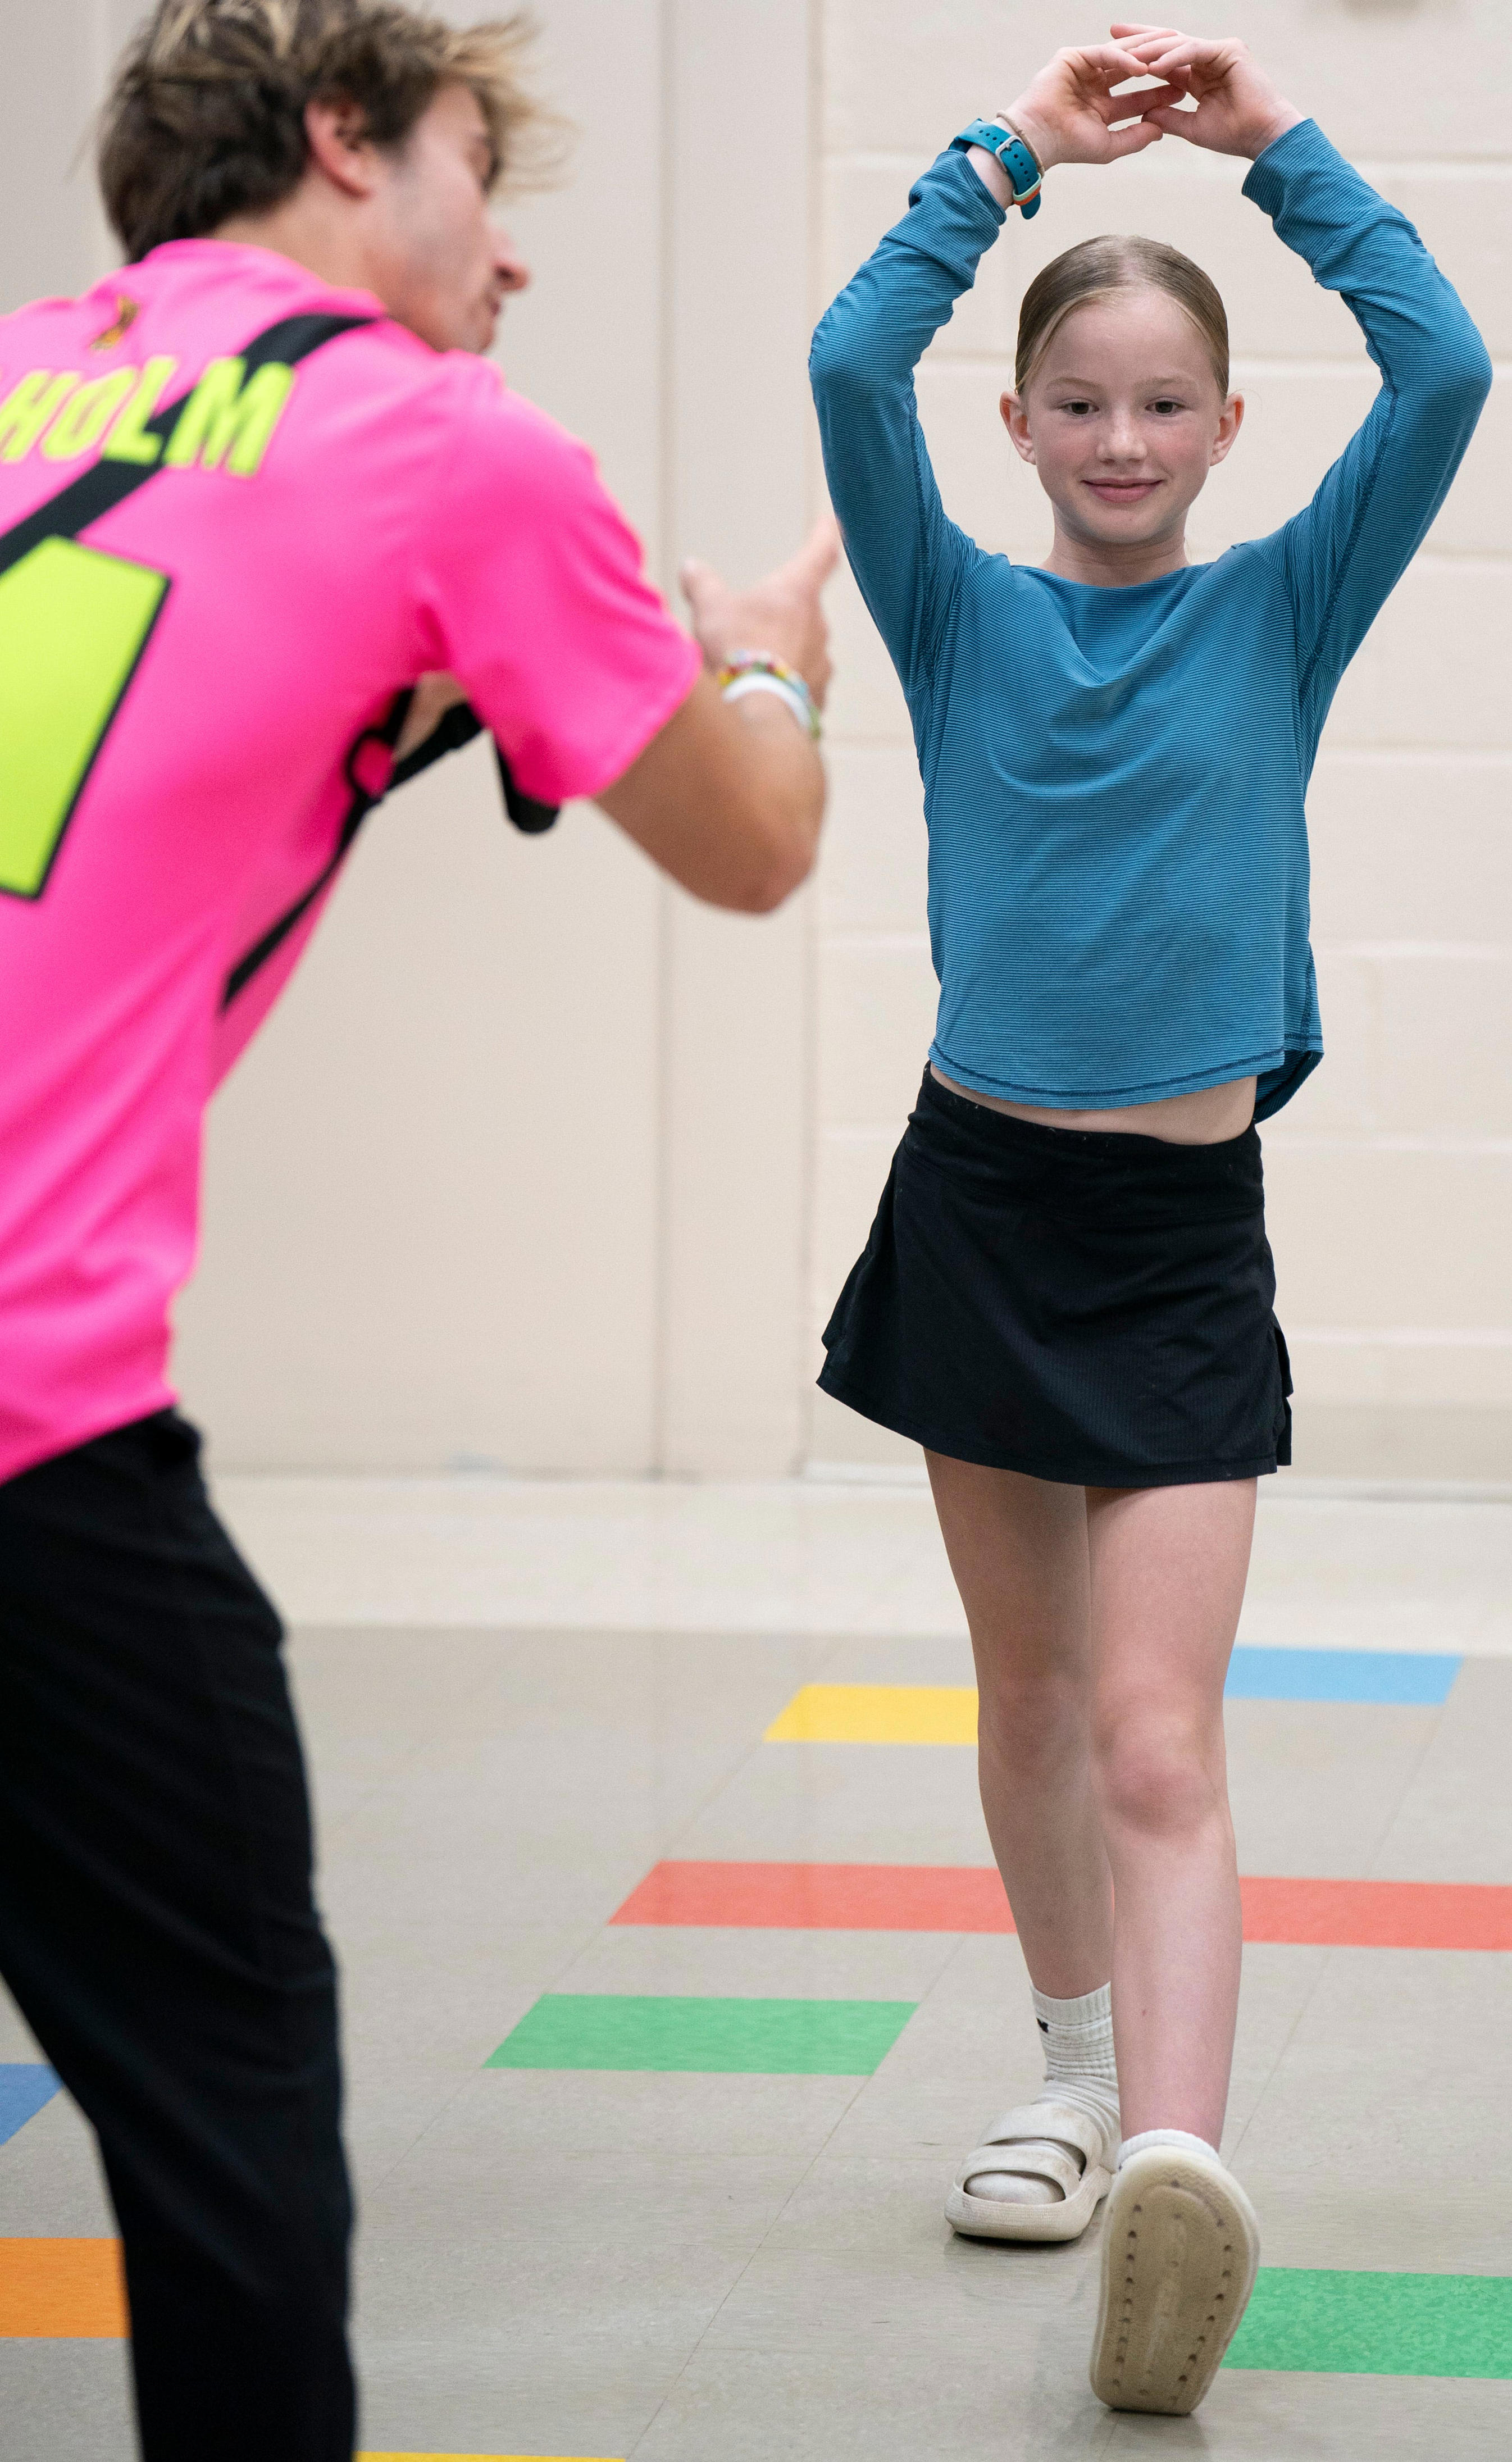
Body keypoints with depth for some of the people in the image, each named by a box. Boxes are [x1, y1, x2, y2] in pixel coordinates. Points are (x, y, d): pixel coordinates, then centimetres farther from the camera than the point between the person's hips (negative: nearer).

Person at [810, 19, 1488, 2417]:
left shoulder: (1282, 609, 2)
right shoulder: (965, 617, 3)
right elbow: (850, 368, -13)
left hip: (1184, 1228, -2)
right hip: (977, 1198, 2)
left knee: (1157, 1741, -12)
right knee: (1031, 1694, 16)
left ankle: (1180, 2164, -26)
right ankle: (1082, 2067, 35)